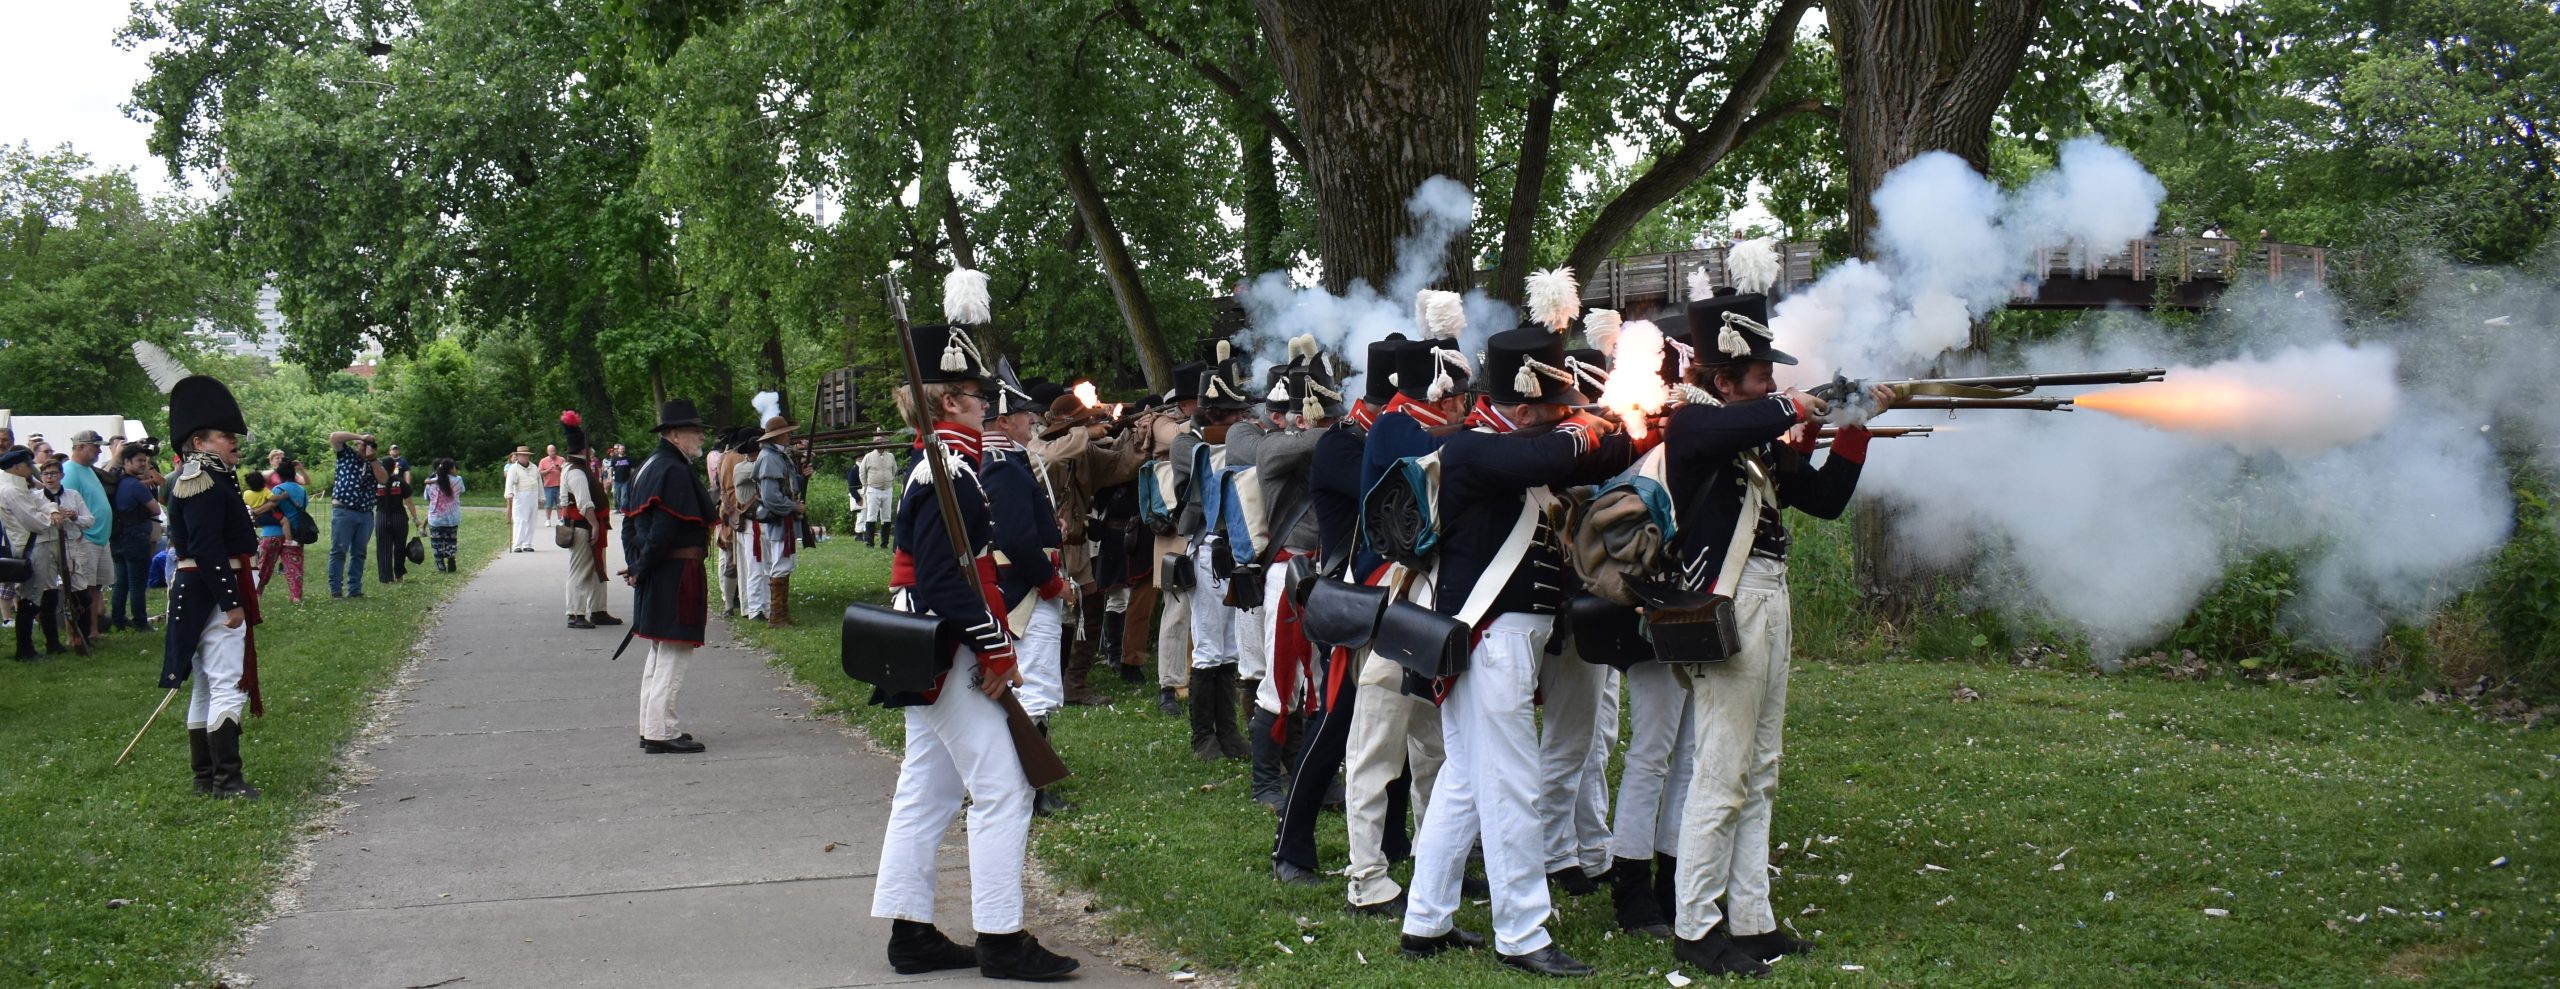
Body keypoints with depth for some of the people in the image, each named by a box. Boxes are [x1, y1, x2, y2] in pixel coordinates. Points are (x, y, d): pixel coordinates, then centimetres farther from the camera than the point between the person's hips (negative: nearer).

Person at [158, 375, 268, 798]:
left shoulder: (204, 477, 16)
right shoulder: (204, 482, -16)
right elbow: (207, 548, -23)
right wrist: (231, 602, -23)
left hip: (197, 595, 11)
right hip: (212, 596, -11)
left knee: (206, 686, 15)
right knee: (229, 686, -10)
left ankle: (205, 776, 21)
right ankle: (226, 779, -10)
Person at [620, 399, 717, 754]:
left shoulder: (647, 468, 16)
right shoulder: (675, 472, -17)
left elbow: (630, 522, 16)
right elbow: (664, 529, -23)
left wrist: (636, 566, 9)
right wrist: (641, 569, -13)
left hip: (655, 577, 10)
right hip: (677, 574, -10)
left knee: (659, 653, 17)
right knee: (673, 654, -6)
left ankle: (651, 728, 23)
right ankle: (661, 733, -5)